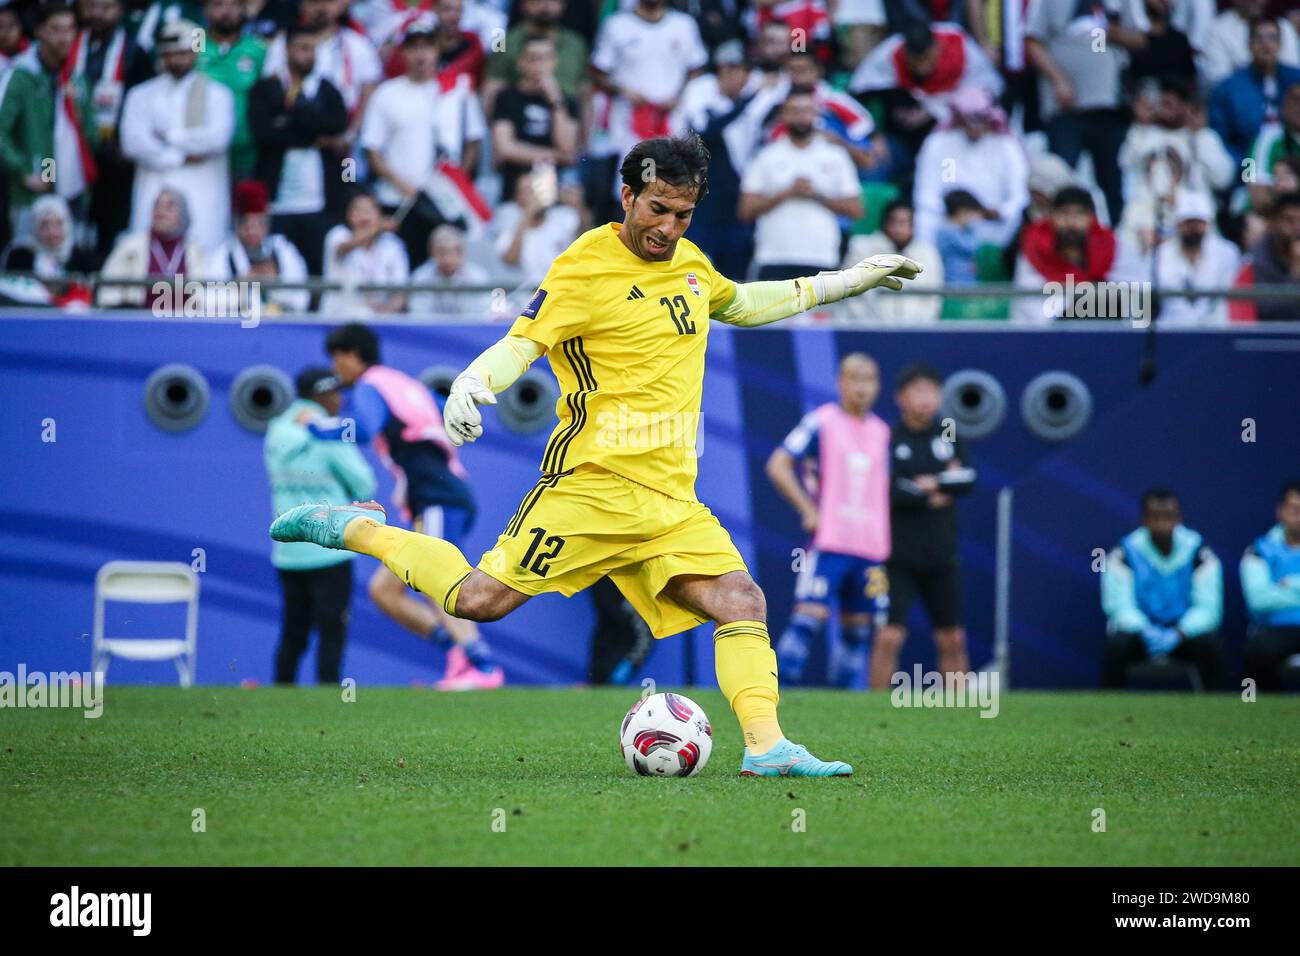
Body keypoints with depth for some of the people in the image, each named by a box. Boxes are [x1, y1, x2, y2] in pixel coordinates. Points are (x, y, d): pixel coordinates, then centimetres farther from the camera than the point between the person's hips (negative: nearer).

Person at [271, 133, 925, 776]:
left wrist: (848, 281, 37)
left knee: (742, 603, -10)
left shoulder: (689, 263, 16)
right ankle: (360, 531, 9)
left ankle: (766, 747, -11)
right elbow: (522, 342, -11)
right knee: (481, 600, -10)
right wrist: (472, 382, -33)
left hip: (672, 499, 6)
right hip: (593, 482, -6)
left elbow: (738, 305, 36)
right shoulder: (584, 267, -7)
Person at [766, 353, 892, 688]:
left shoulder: (881, 432, 14)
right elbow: (777, 466, -7)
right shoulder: (821, 422, -3)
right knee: (810, 617, -14)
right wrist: (809, 511, -12)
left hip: (870, 546, 6)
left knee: (858, 630, 5)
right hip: (827, 543, -6)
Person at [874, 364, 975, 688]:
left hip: (942, 557, 4)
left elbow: (968, 480, -4)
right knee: (889, 637, -10)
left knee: (953, 640, 7)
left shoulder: (948, 436, 10)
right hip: (898, 559, -4)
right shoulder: (887, 439, -4)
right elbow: (887, 491, -16)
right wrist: (932, 498, -8)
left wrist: (932, 483, -12)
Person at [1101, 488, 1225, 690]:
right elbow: (1121, 606, -13)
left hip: (1184, 633, 0)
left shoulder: (1197, 550, -8)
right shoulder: (1125, 553, -9)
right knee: (1117, 646, -32)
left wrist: (1178, 634, -30)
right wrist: (1145, 632, -34)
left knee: (1210, 646, -30)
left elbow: (1207, 607, -11)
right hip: (1141, 630, 0)